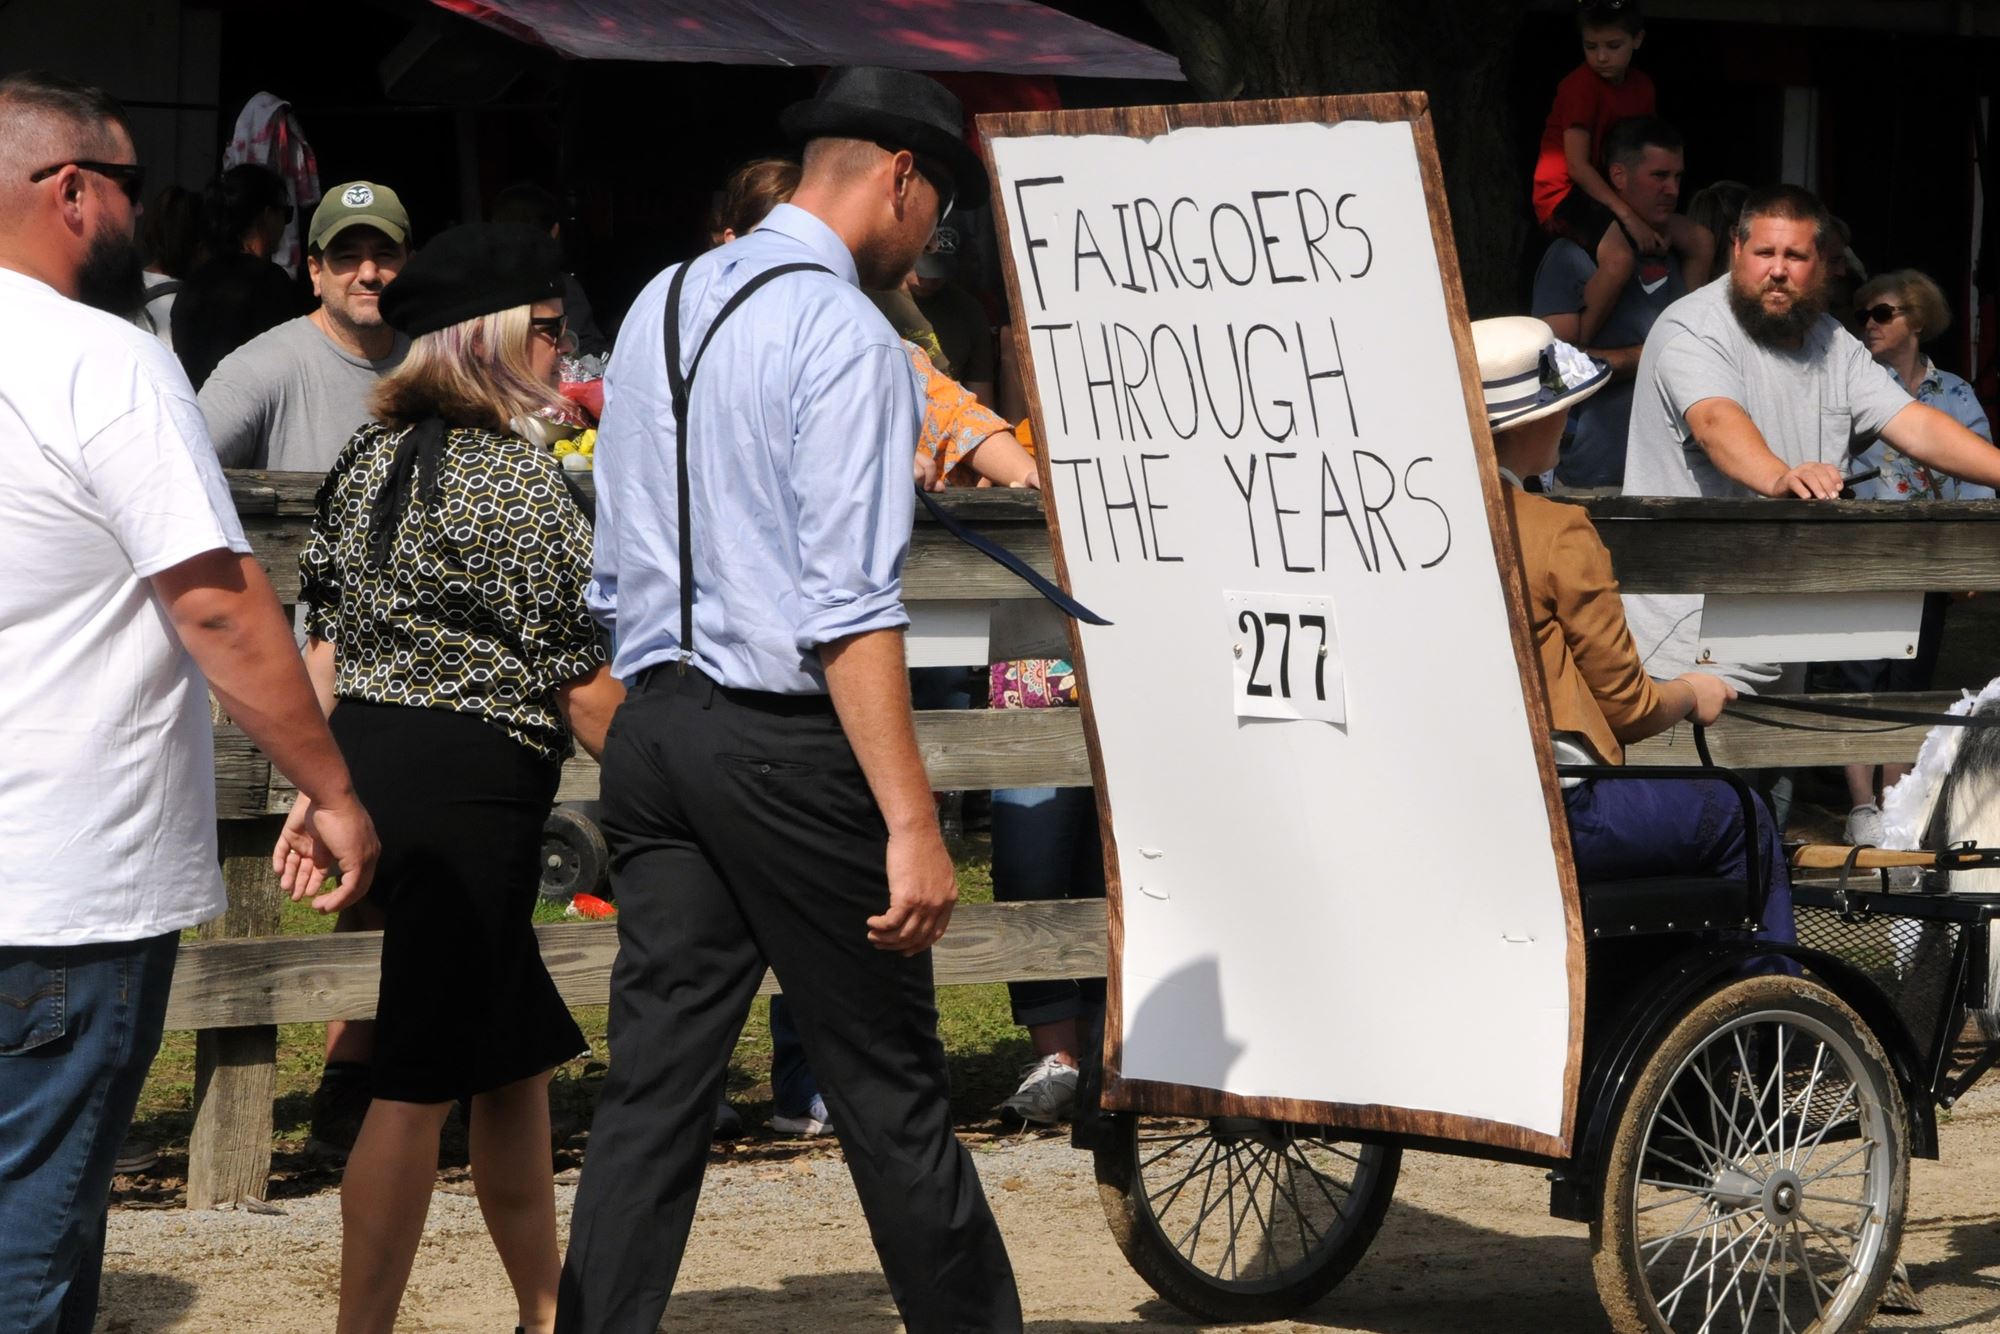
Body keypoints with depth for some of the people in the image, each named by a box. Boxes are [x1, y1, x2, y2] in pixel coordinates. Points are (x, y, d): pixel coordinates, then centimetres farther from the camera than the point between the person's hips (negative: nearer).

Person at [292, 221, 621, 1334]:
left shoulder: (372, 456, 11)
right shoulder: (520, 473, -13)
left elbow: (326, 636, 14)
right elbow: (578, 680, -11)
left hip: (370, 755, 9)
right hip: (473, 777, -9)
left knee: (520, 1051, 19)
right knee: (421, 1078, -4)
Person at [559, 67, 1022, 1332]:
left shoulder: (658, 308, 13)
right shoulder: (846, 334, -12)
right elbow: (850, 610, -19)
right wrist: (913, 825, -20)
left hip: (653, 724, 7)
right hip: (786, 743, -7)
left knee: (655, 1083, 5)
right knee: (891, 1084, 4)